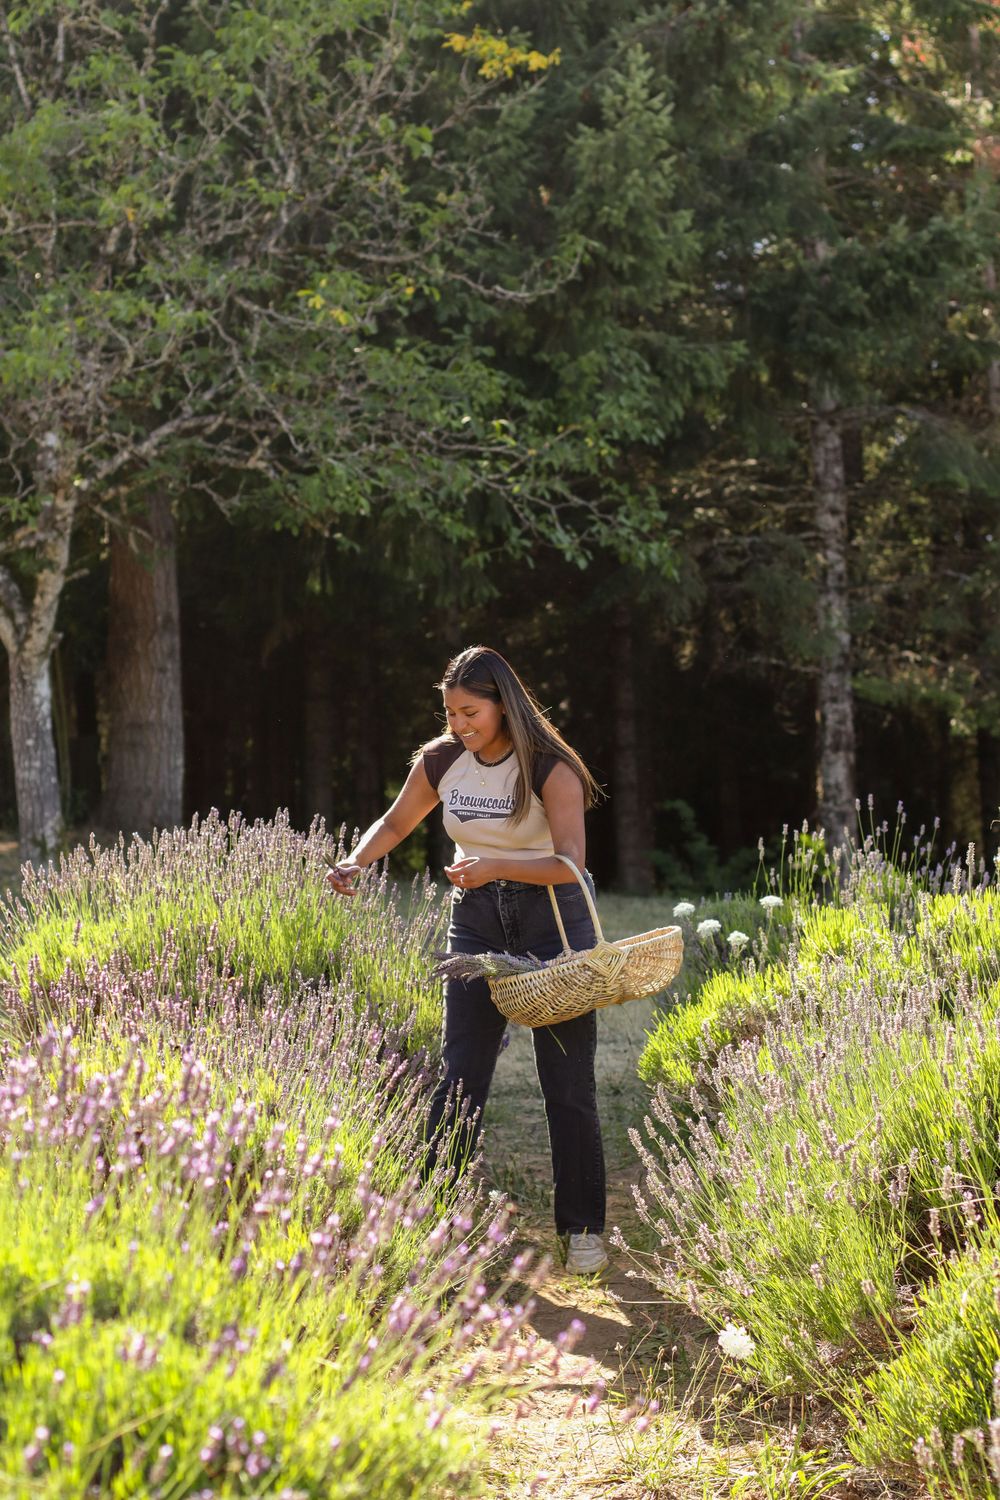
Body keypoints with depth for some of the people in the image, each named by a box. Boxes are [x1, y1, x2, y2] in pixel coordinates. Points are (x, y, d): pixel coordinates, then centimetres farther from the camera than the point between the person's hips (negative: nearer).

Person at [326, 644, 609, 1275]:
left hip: (554, 918, -4)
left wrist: (495, 866, -36)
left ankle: (583, 1229, 8)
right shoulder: (442, 761, -2)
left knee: (569, 1083, -2)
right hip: (477, 918, 4)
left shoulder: (549, 768, -17)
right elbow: (395, 824, 12)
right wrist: (356, 861, -8)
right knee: (460, 1077, -2)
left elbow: (569, 863, -23)